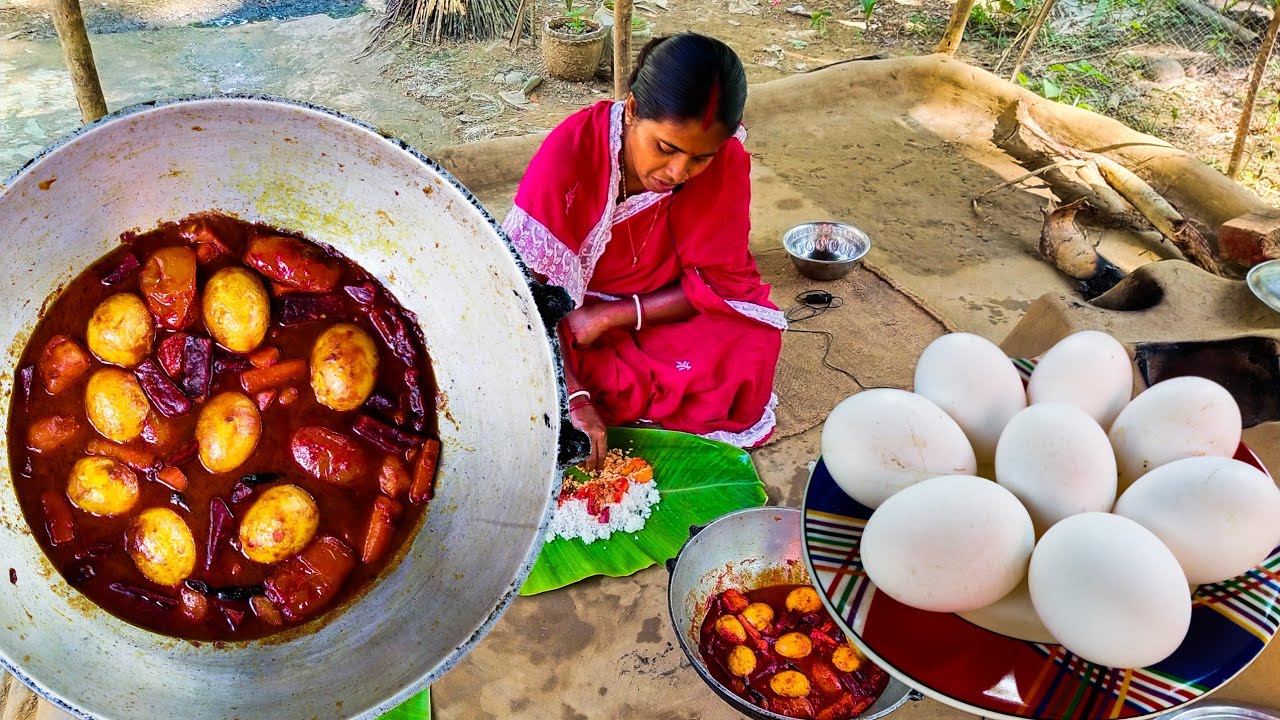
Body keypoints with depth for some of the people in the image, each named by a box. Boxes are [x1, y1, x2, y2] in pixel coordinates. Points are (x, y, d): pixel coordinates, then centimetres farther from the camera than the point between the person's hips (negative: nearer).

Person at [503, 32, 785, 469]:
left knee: (753, 344, -26)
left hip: (661, 315, 2)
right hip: (568, 315, -1)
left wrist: (610, 316, -23)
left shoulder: (726, 161, -20)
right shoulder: (569, 151, -27)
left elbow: (720, 281, -14)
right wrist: (573, 395, -37)